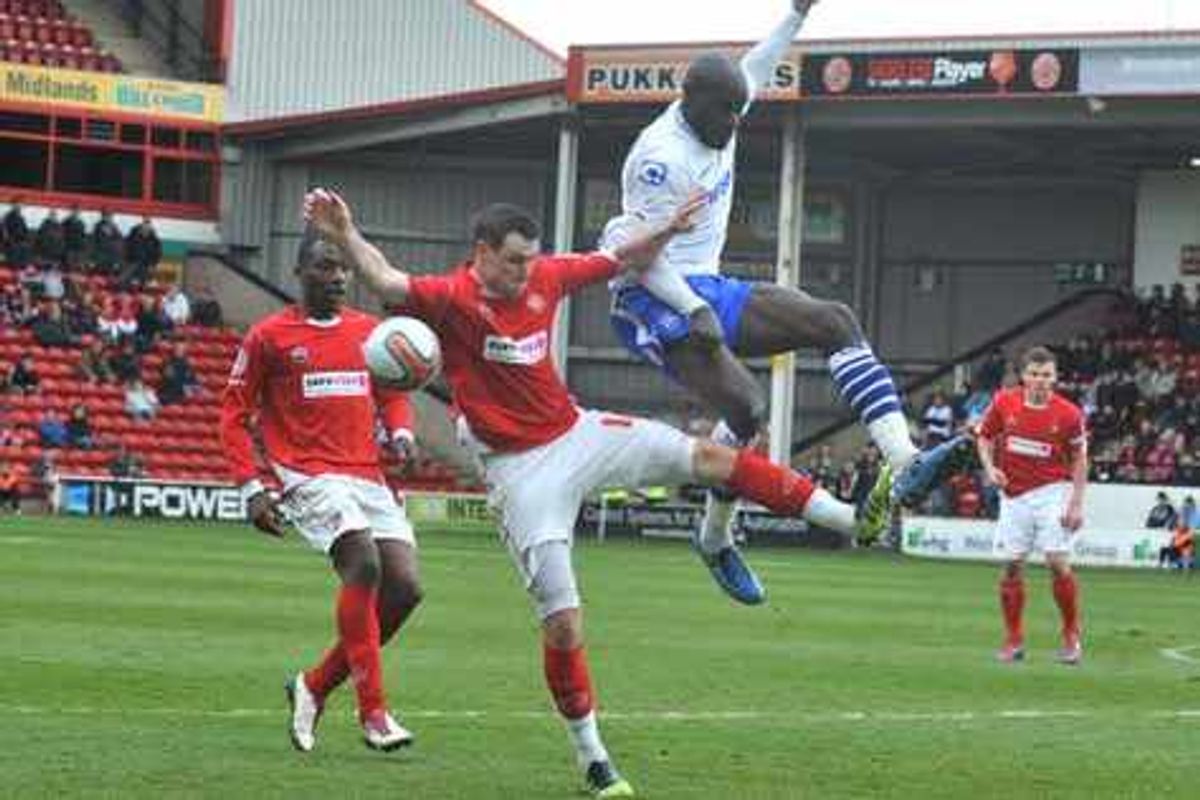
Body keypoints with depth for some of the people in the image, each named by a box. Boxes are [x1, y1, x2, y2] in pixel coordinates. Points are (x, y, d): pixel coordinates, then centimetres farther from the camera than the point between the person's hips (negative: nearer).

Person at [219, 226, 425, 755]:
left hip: (367, 477, 6)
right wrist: (251, 488, -5)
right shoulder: (270, 336, 0)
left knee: (405, 587, -6)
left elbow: (393, 394, 26)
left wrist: (400, 432, 3)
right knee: (363, 563, -27)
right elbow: (234, 414, 4)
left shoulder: (369, 331, 14)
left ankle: (315, 686, 12)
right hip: (310, 477, -6)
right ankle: (373, 713, -22)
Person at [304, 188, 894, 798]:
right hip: (519, 469, -5)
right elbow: (386, 283, -35)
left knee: (705, 457, -3)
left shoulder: (545, 277, 0)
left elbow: (618, 261, 14)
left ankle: (853, 517, 4)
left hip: (577, 433, 5)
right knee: (562, 622, -5)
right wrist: (346, 236, -52)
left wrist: (666, 232, -1)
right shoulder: (452, 298, -17)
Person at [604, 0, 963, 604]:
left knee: (835, 321, -7)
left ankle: (905, 464, -20)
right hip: (657, 305, -10)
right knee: (745, 406, -29)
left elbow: (754, 71, 30)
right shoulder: (662, 157, -19)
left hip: (708, 291, 10)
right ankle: (715, 540, -8)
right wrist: (693, 310, -24)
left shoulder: (715, 125, 9)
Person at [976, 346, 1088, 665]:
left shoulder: (1068, 414, -10)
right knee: (1013, 565, 2)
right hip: (1014, 493, 3)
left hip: (1052, 491, -2)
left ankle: (1072, 636, 5)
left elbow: (1079, 459, -1)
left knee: (1058, 563, -10)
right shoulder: (1004, 402, -5)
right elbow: (985, 437, 10)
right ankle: (1014, 640, 12)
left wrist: (1077, 504, -7)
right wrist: (989, 466, -8)